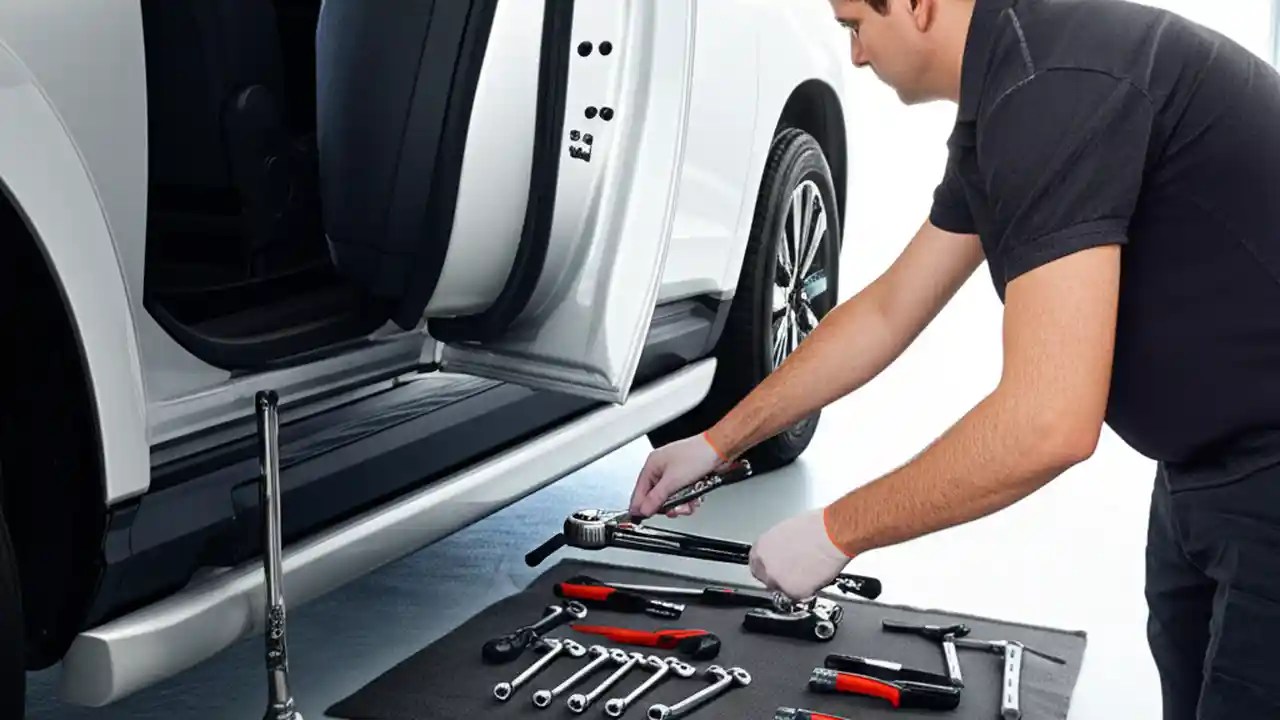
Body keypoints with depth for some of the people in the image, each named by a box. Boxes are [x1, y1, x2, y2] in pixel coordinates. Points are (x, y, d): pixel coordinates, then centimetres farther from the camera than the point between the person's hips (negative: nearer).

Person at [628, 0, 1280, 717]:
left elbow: (1048, 423, -30)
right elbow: (887, 310, 16)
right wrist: (720, 441, 20)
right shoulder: (1003, 100, 7)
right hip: (1207, 468, 10)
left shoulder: (1053, 88, -25)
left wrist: (836, 531, -17)